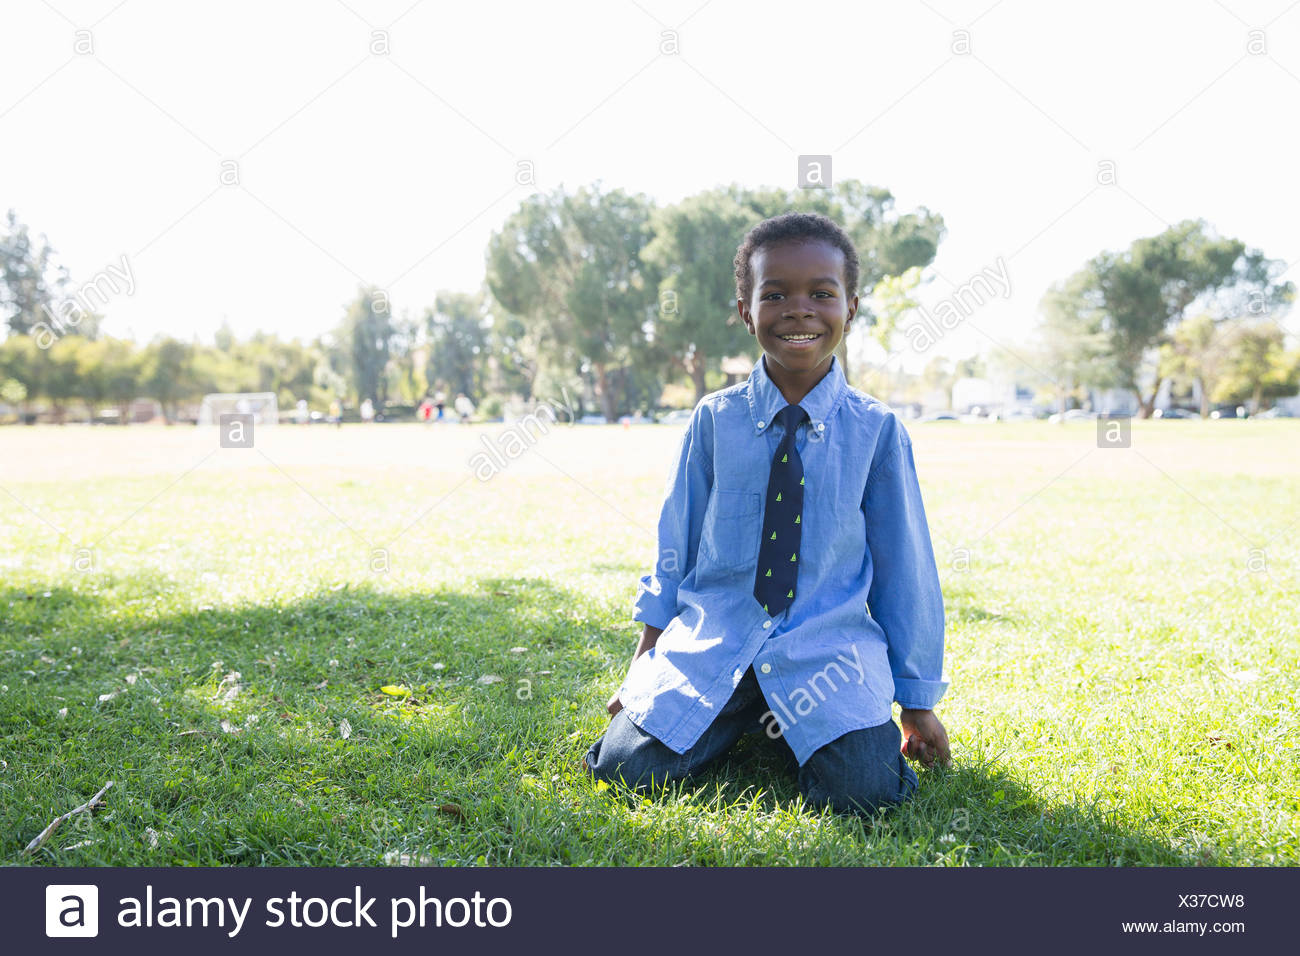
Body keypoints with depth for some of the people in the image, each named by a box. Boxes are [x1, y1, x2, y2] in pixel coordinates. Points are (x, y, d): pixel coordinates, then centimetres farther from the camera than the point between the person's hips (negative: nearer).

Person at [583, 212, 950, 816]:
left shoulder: (877, 430, -2)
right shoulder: (714, 420, 1)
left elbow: (904, 567, 4)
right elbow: (676, 540, 10)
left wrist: (917, 703, 8)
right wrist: (647, 658, 11)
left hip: (826, 650, -1)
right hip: (710, 642, 1)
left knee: (865, 789, -23)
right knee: (627, 767, -15)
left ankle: (784, 729, 11)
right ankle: (730, 722, 15)